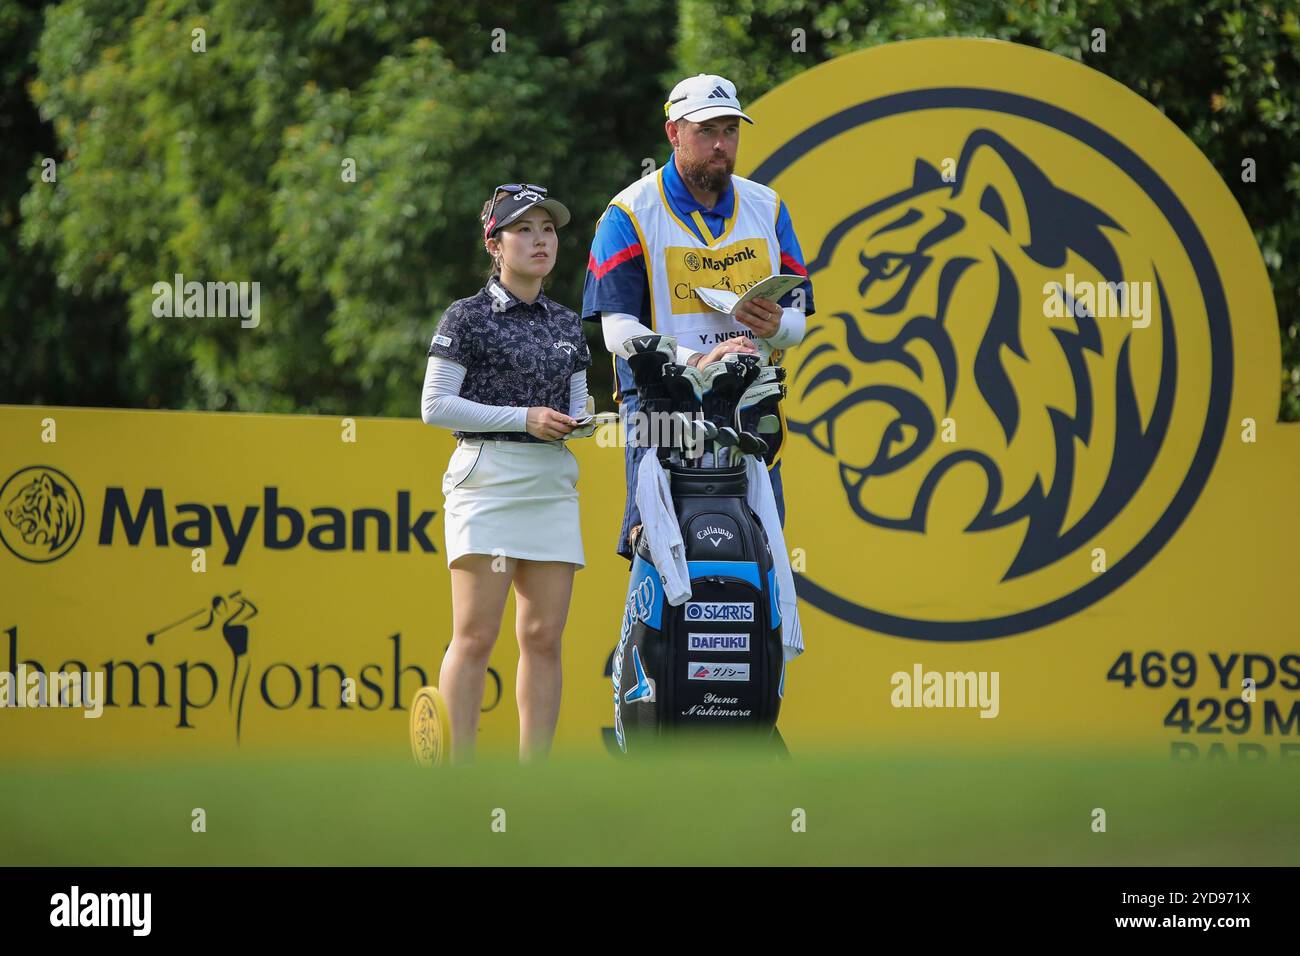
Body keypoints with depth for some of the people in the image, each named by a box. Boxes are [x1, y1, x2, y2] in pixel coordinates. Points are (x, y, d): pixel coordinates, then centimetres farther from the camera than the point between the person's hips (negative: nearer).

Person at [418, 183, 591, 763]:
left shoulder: (567, 325, 17)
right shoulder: (468, 317, 0)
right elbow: (435, 406, -6)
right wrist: (524, 417, -12)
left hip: (553, 486, 5)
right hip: (487, 479, -5)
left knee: (544, 637, 1)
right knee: (476, 636, -10)